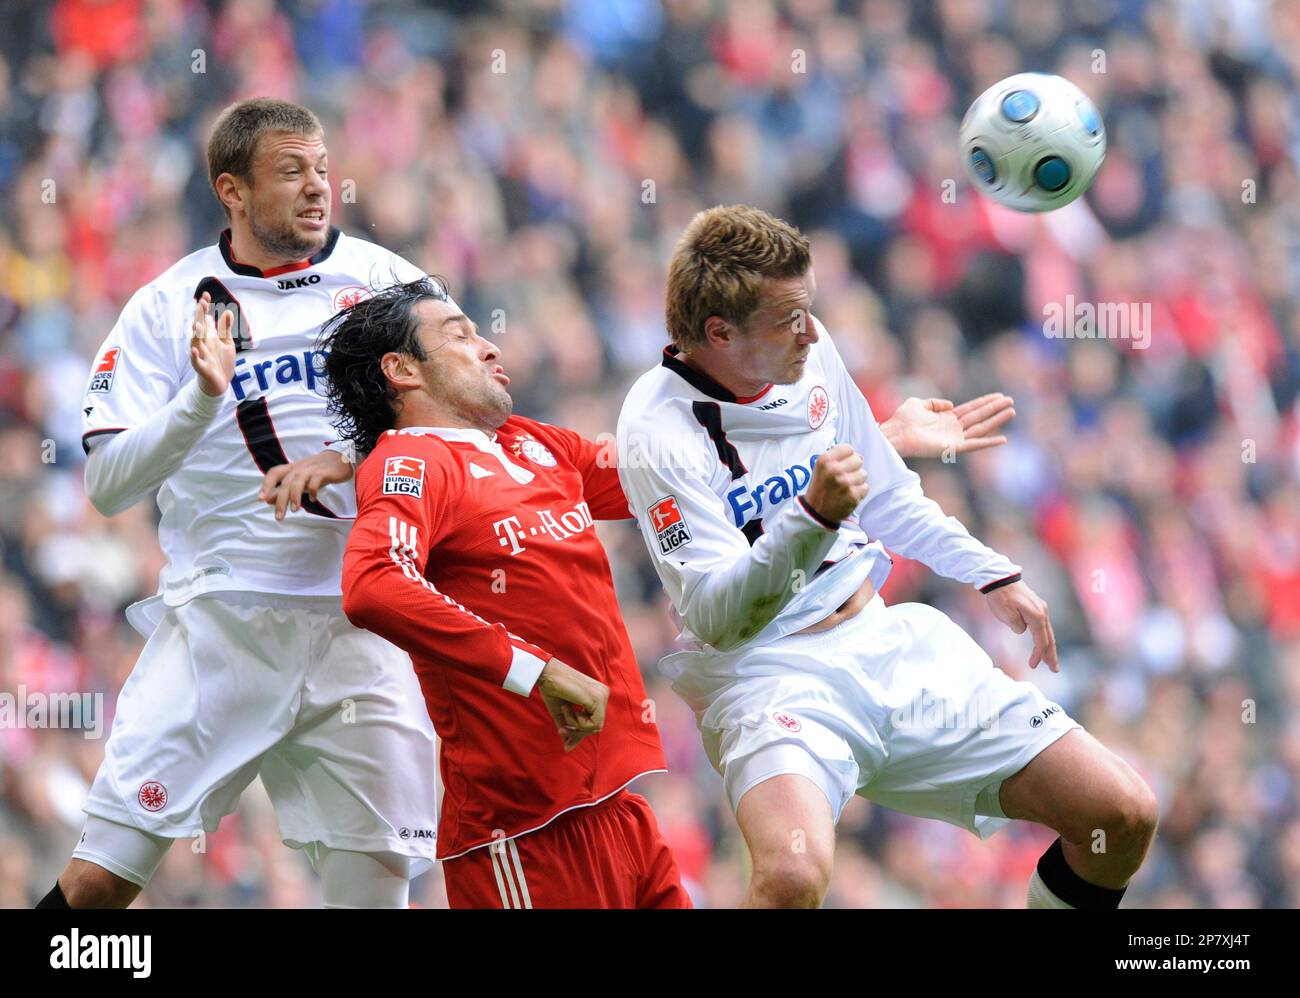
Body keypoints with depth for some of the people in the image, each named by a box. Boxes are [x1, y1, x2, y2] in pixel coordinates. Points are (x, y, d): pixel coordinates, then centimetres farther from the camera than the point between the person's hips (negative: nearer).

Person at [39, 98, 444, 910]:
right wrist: (202, 398, -20)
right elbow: (108, 485, -4)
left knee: (375, 885, -2)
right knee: (98, 879, -9)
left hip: (358, 628, 1)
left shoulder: (383, 280, 4)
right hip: (215, 620, -1)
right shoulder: (169, 308, 2)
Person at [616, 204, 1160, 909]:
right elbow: (714, 618, -22)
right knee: (793, 875, -38)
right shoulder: (659, 429, -15)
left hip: (890, 638, 7)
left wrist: (993, 576, 24)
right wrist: (812, 519, -35)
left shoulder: (813, 360, 6)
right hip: (770, 675, -7)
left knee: (1125, 816, -2)